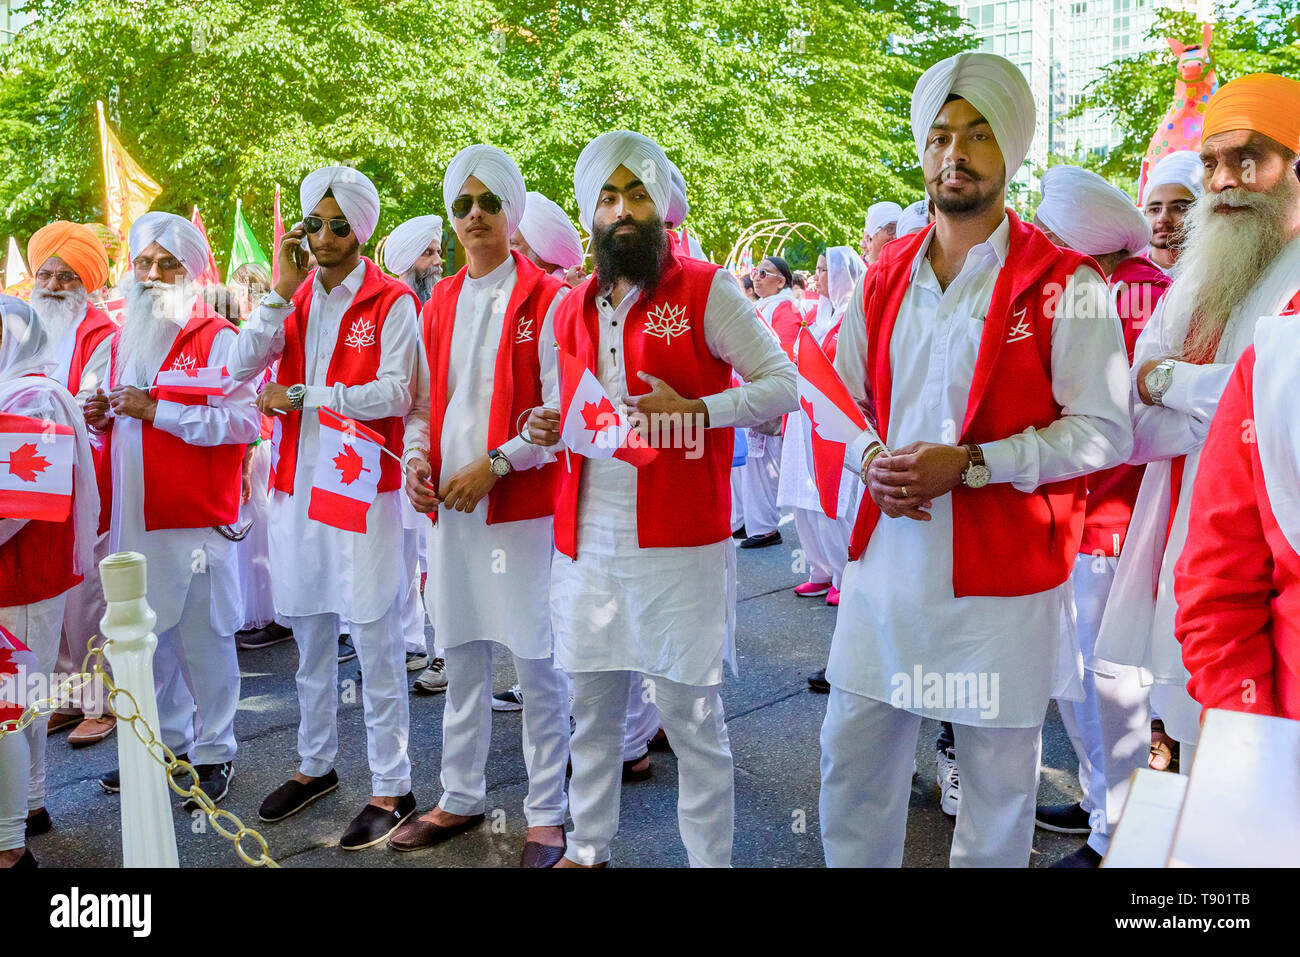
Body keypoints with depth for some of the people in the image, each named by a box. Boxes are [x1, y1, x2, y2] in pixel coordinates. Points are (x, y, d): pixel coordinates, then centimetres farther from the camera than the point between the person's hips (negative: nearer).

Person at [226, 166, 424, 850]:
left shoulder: (392, 301, -4)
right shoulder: (294, 298, 12)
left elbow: (393, 393, -16)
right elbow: (240, 368, -1)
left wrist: (298, 395, -12)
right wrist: (283, 288, -7)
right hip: (296, 484, 6)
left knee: (375, 639, -1)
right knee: (309, 635, 16)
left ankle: (391, 787, 8)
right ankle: (315, 764, 32)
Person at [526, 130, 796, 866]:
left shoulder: (705, 291, -4)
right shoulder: (573, 309, 13)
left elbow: (784, 385, -5)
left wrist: (696, 410, -20)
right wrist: (550, 426, 1)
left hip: (680, 542, -5)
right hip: (587, 541, 5)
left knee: (691, 712, 2)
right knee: (592, 707, 15)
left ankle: (711, 857, 18)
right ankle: (588, 847, 32)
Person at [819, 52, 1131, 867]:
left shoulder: (1062, 284, -6)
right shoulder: (884, 277, 10)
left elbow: (1103, 431, -9)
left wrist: (968, 463, -18)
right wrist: (869, 458, -6)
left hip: (1003, 570, -4)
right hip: (887, 557, 4)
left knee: (997, 776, 9)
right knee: (852, 757, 12)